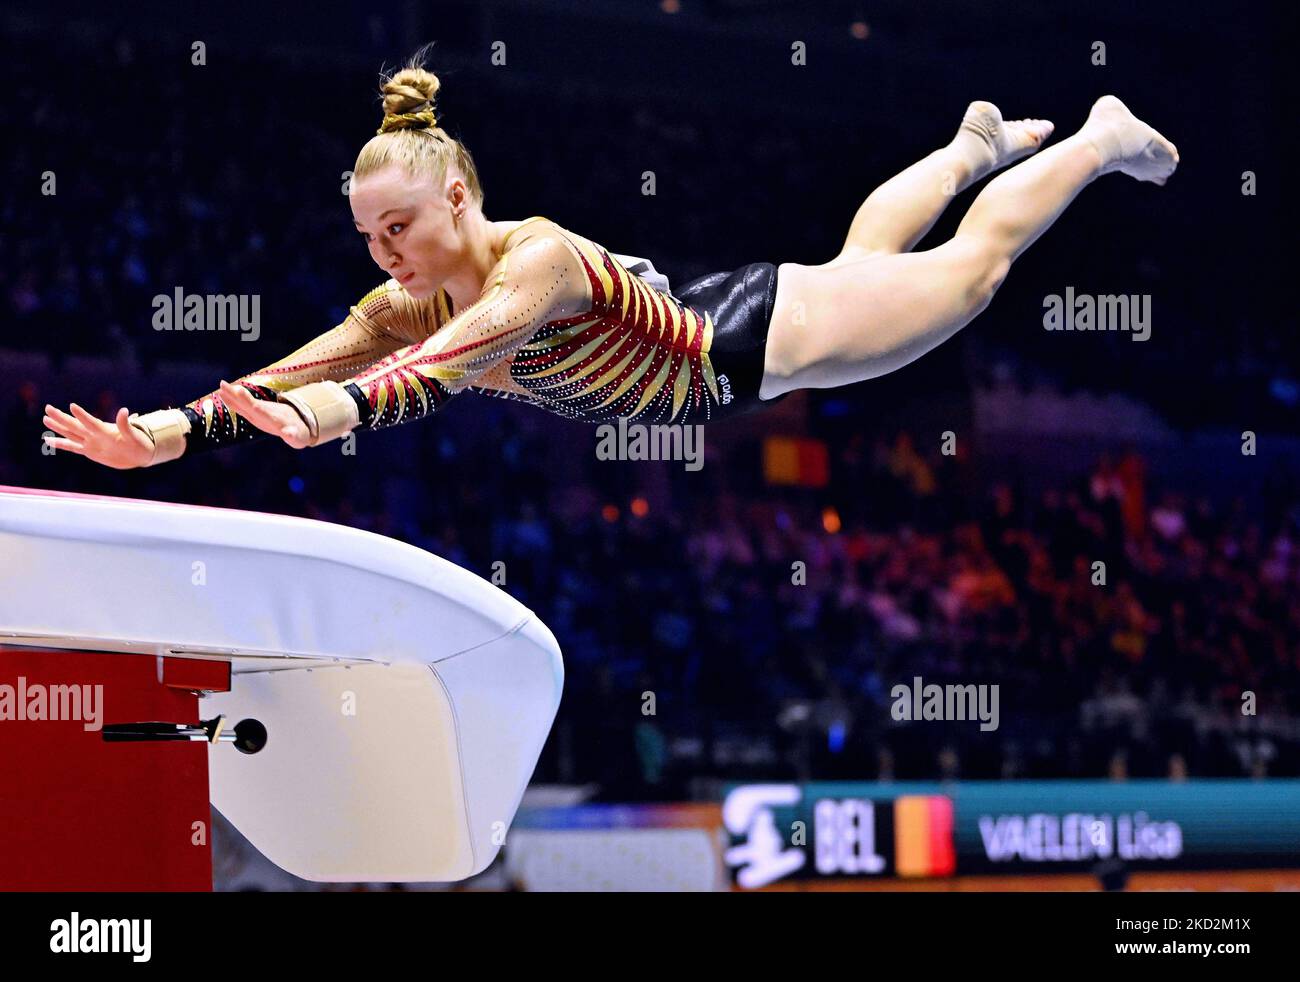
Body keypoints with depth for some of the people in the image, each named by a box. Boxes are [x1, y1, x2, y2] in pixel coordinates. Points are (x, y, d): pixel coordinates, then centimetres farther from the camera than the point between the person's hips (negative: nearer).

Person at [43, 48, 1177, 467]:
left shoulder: (541, 258, -41)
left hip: (764, 335, -7)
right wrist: (174, 430, -46)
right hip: (694, 318, 7)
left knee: (973, 264, 16)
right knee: (863, 251, 35)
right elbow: (291, 370, -29)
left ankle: (1102, 136, 40)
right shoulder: (406, 302, -21)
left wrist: (339, 409, -76)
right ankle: (977, 142, 61)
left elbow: (466, 345, -59)